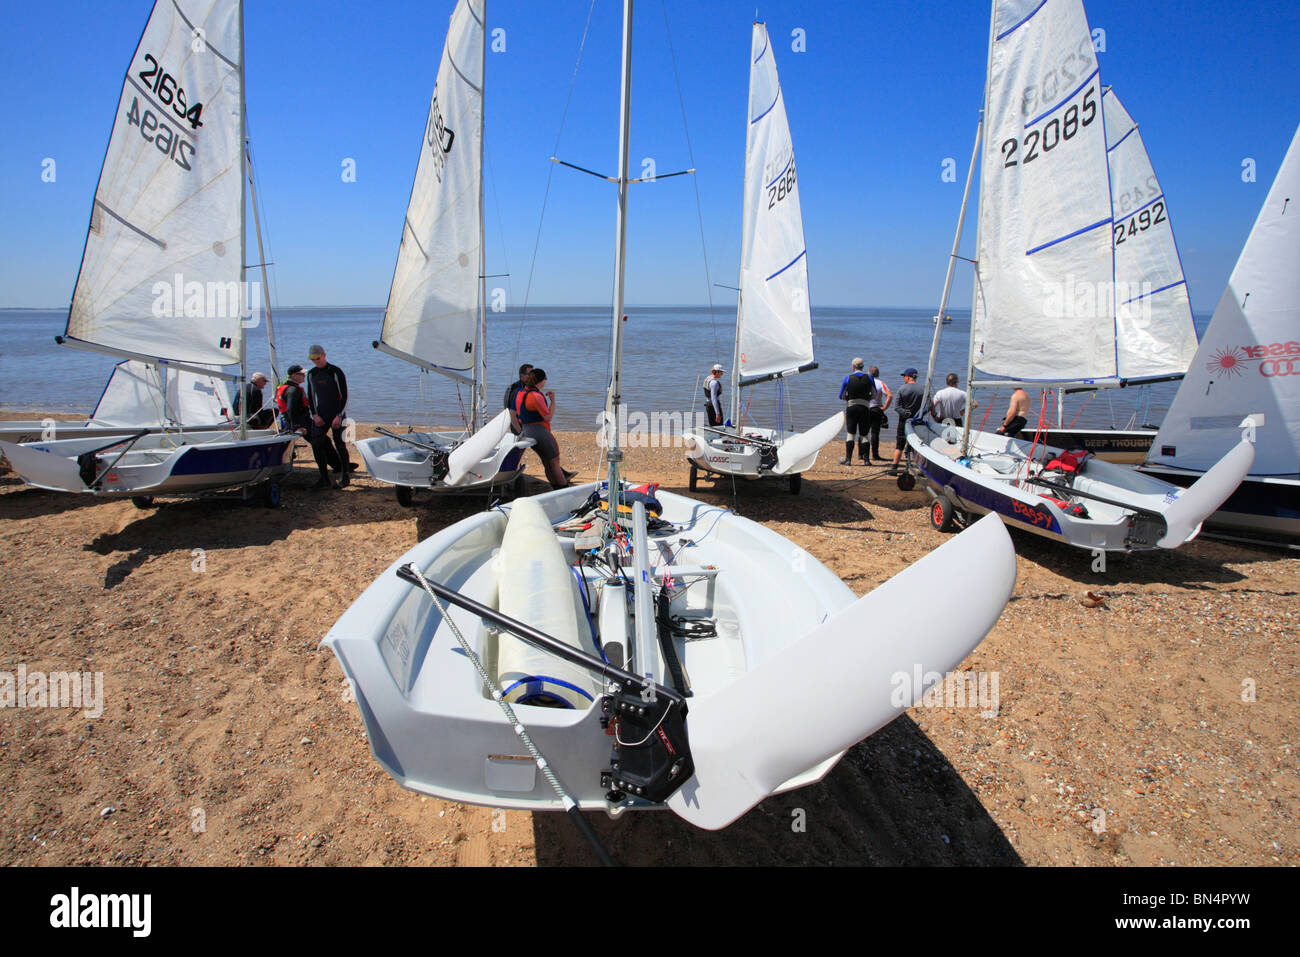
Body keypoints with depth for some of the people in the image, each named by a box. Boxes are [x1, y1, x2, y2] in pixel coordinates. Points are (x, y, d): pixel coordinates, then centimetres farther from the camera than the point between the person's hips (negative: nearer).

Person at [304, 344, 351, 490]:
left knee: (340, 445, -2)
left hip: (337, 415, -5)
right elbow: (310, 396, 14)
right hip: (320, 416, 5)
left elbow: (344, 396, -8)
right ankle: (324, 478, 3)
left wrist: (339, 416, -14)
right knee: (316, 444, -5)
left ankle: (344, 476, 13)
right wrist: (315, 415, 1)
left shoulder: (336, 372, -7)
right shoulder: (311, 374, 9)